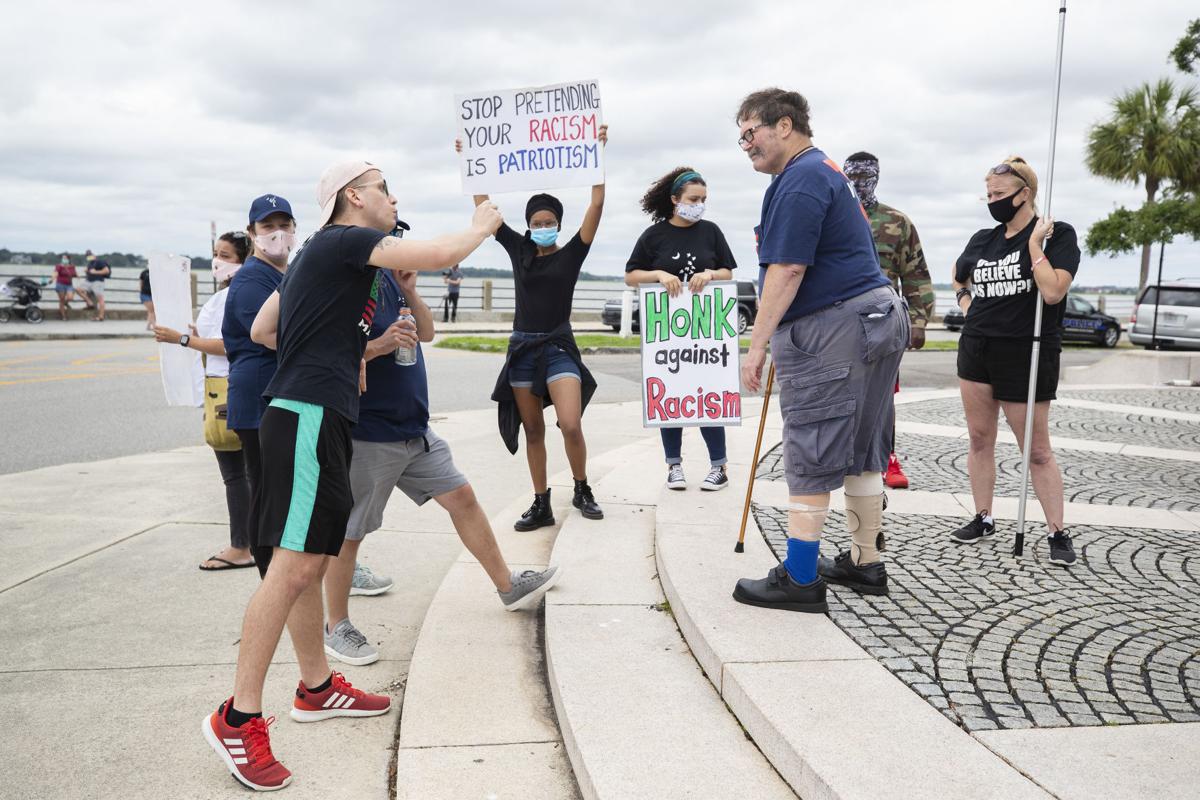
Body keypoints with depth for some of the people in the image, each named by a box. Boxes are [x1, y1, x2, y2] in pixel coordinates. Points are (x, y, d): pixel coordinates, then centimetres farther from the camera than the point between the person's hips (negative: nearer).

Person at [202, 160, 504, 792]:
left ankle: (317, 688, 25)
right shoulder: (347, 241, -7)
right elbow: (441, 255, -14)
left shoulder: (321, 253, 22)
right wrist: (482, 226, 5)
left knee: (309, 561, 14)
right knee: (291, 566, -11)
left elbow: (261, 330, 25)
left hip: (316, 419, 10)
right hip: (309, 417, -10)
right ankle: (238, 718, -5)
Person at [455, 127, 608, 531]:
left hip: (559, 348, -3)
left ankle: (582, 491, 8)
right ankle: (541, 505, 15)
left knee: (571, 426, -15)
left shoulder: (571, 254, -1)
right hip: (522, 348, 3)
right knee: (533, 431, 7)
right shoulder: (518, 250, 6)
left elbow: (597, 205, -9)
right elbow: (484, 207, 7)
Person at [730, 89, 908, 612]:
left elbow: (787, 269, -21)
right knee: (860, 451, 14)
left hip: (831, 327, -11)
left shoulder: (800, 179, -11)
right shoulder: (826, 170, 23)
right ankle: (865, 564, 23)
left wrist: (757, 346, -19)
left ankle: (799, 579, 0)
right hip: (877, 317, 11)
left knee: (810, 455, -6)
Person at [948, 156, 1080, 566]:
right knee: (979, 438, 9)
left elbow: (1053, 291, -20)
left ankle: (1058, 533, 9)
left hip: (1026, 353, -6)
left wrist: (1034, 243, -15)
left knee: (1036, 449, -1)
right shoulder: (983, 240, 10)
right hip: (977, 347, 6)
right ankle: (983, 518, 21)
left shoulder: (1058, 235, -5)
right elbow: (958, 276, 30)